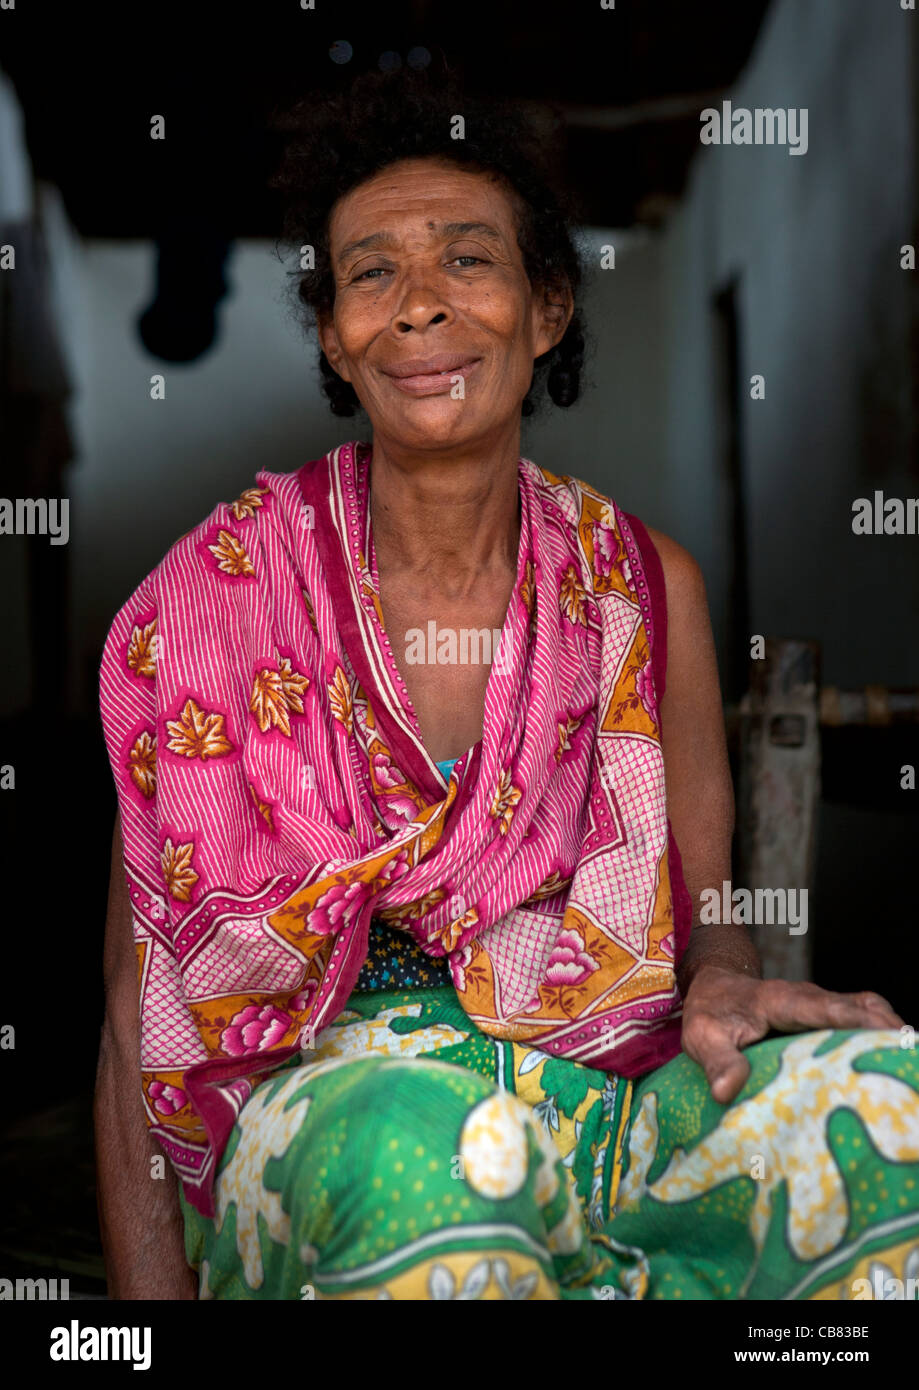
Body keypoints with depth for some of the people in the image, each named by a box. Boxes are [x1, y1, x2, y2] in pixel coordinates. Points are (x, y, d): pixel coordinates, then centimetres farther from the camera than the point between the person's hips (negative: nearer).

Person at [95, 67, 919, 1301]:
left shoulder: (647, 588, 5)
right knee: (419, 1127, -38)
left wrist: (724, 984, -14)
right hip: (311, 1128, -2)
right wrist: (148, 1300, -12)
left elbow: (707, 916, 11)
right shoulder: (221, 595, -2)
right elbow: (136, 1027, 0)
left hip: (605, 1096, 3)